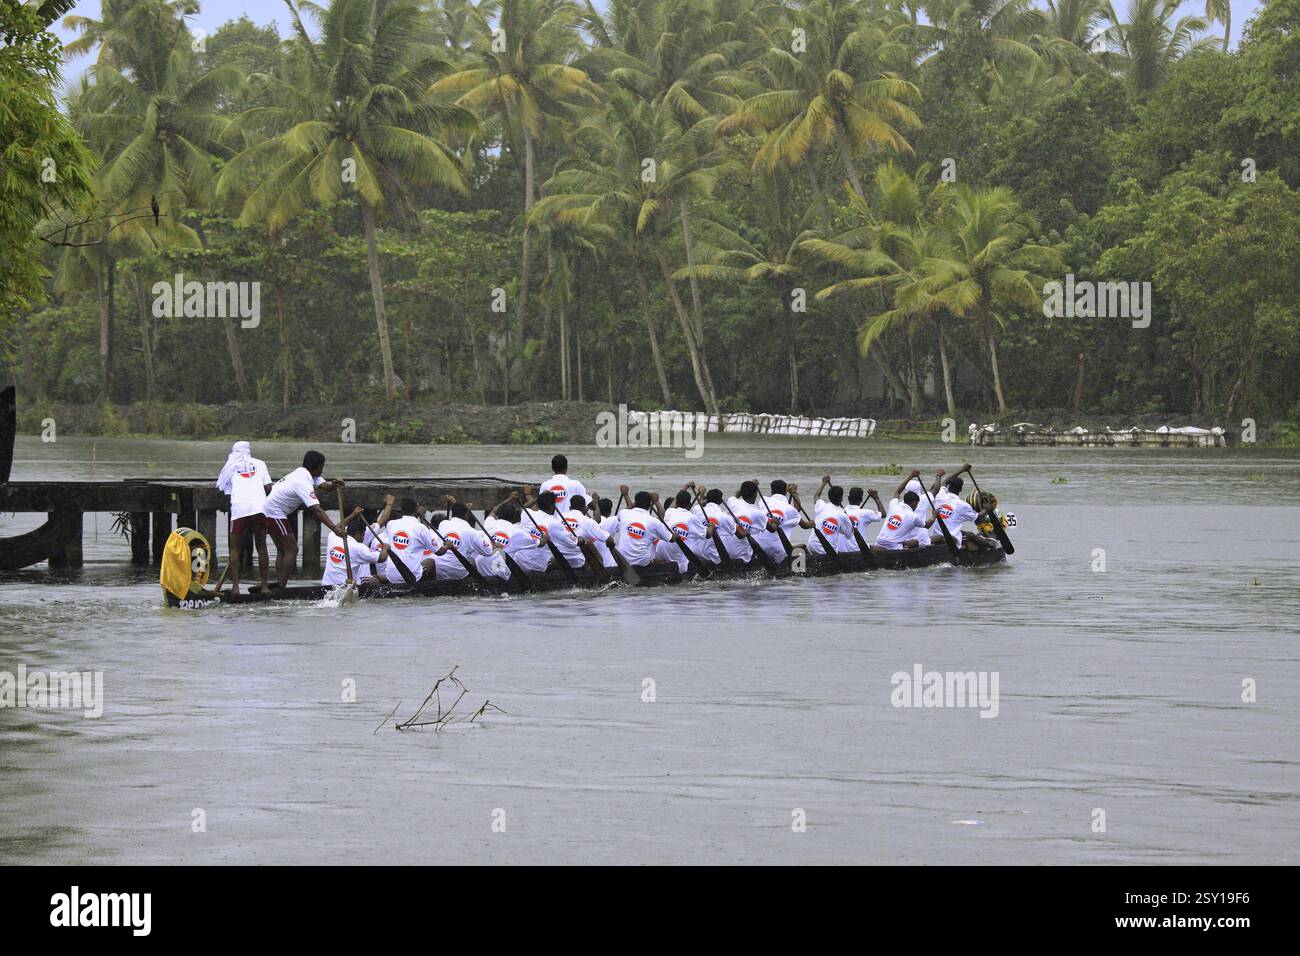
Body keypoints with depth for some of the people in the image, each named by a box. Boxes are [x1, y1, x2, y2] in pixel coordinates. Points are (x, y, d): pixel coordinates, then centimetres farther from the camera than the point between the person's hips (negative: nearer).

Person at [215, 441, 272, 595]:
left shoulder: (230, 466, 16)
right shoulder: (259, 463, 19)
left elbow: (219, 488, 21)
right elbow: (268, 487, 12)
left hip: (240, 507, -1)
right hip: (260, 506, 1)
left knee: (235, 548, 5)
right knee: (261, 546, 10)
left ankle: (235, 586, -6)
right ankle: (265, 585, 6)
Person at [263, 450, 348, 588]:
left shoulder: (303, 473, 6)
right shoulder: (304, 483, -24)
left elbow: (324, 486, -4)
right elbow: (317, 510, -33)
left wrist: (333, 485, -27)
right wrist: (334, 528, -39)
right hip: (274, 513, -10)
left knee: (282, 550, 14)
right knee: (291, 549, -10)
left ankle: (279, 584, 12)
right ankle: (281, 587, -12)